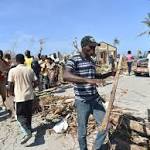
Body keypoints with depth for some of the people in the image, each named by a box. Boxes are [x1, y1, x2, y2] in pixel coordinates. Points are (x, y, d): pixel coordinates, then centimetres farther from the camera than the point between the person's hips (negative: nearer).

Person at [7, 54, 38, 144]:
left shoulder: (12, 71, -11)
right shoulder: (30, 70, -1)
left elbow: (10, 86, -12)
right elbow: (35, 83, 2)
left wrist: (11, 93, 8)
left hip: (20, 97, -4)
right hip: (30, 96, 4)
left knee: (20, 116, 4)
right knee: (28, 114, 20)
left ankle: (27, 133, -12)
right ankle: (28, 129, 34)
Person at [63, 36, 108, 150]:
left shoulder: (92, 61, 9)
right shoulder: (74, 60, -15)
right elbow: (66, 76, -35)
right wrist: (87, 80, -44)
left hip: (95, 99, 6)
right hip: (82, 102, -6)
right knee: (82, 132, 9)